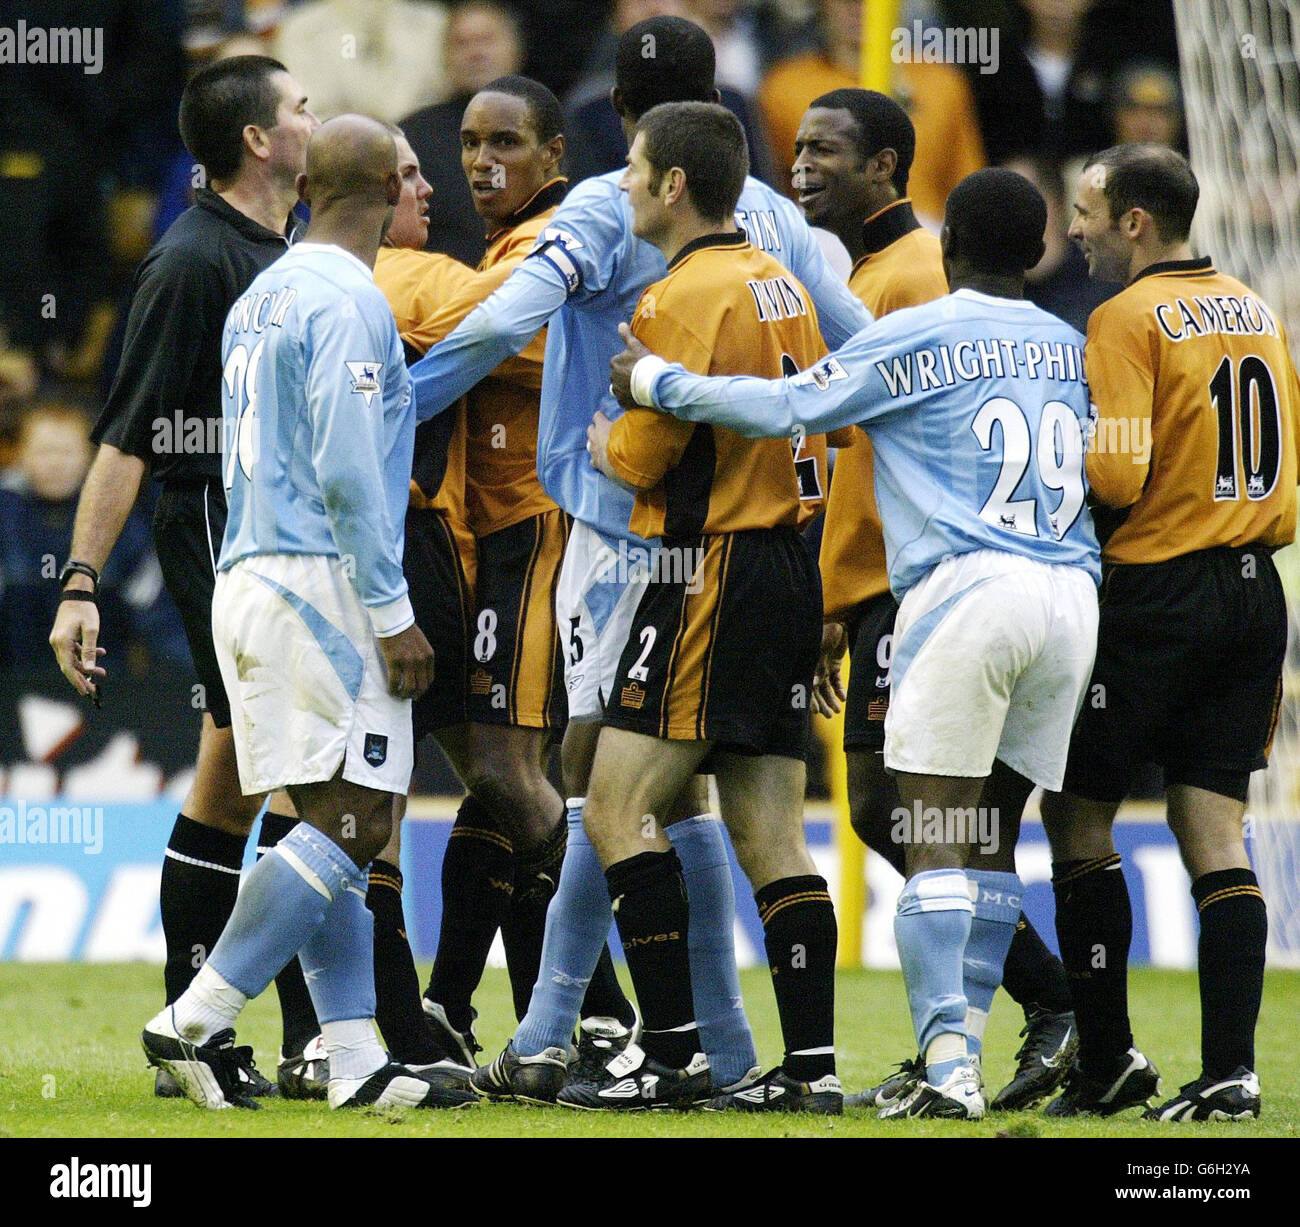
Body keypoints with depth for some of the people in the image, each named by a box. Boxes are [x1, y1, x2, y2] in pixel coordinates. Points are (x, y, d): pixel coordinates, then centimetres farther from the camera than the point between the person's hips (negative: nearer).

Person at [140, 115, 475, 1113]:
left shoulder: (261, 299, 18)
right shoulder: (348, 301, -10)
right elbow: (347, 471, -17)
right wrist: (394, 614, -15)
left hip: (248, 579, 9)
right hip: (321, 582, -9)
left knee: (333, 826, 6)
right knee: (350, 826, -10)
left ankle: (357, 1061, 1)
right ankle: (196, 1022, -15)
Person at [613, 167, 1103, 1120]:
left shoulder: (917, 337, 1)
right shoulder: (1069, 348, 18)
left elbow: (785, 407, -2)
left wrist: (654, 381, 12)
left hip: (968, 586, -6)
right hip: (1072, 595, 6)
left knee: (937, 836, -7)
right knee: (992, 835, 11)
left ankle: (950, 1067, -18)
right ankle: (955, 1050, 7)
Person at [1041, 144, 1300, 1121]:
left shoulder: (1129, 319, -11)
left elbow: (1116, 475, -19)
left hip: (1158, 595, -7)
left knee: (1077, 815, 6)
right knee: (1216, 836, 5)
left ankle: (1108, 1054, 3)